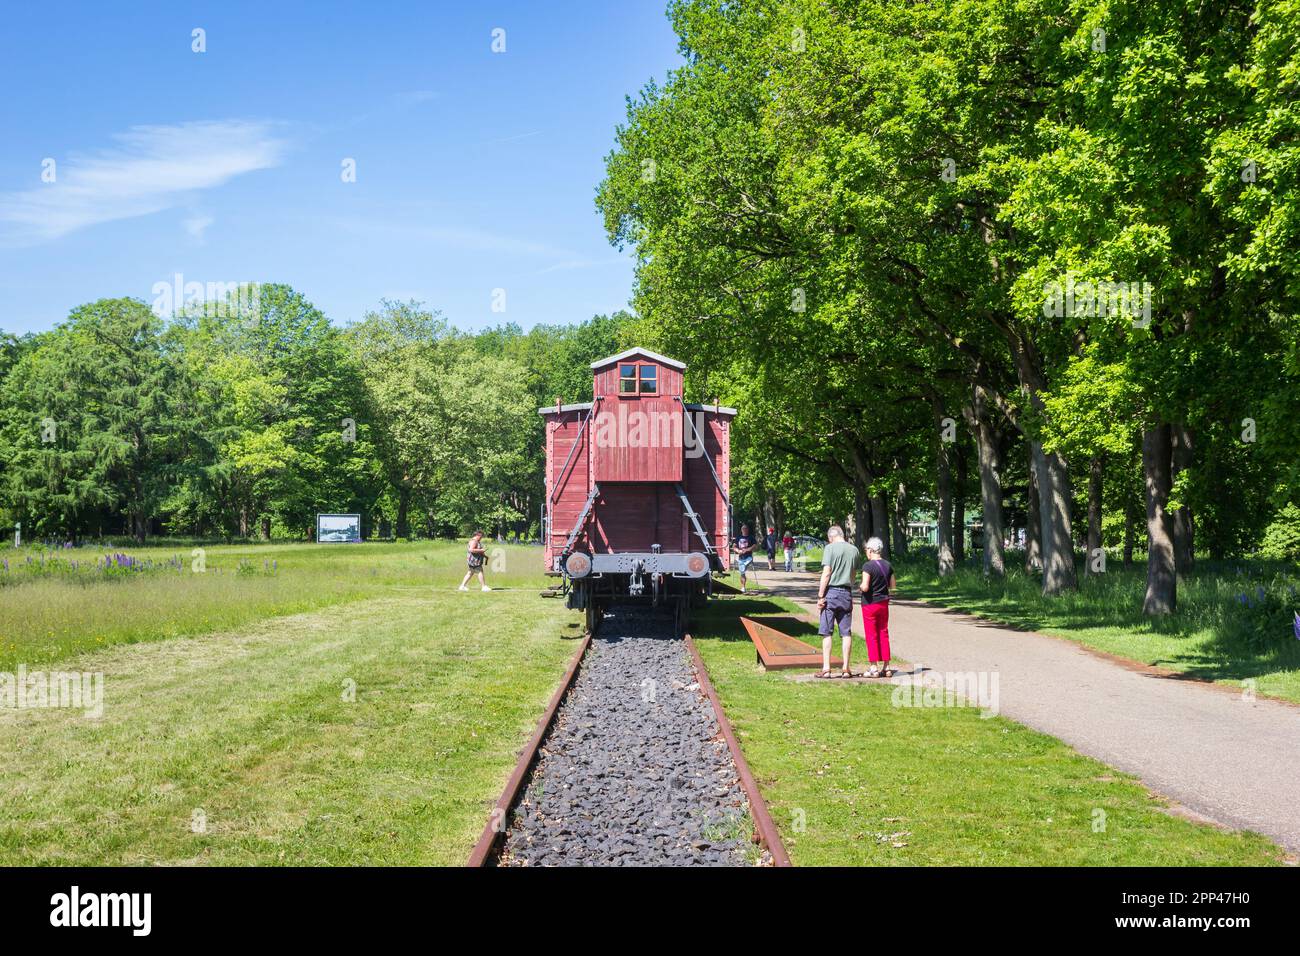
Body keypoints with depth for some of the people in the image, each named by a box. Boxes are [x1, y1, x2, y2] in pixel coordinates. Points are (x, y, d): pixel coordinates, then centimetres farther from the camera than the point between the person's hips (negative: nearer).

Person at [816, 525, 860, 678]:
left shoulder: (830, 548, -7)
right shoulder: (854, 550, 7)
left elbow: (826, 573, -12)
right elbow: (853, 575, 11)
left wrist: (820, 596, -10)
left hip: (831, 592, -4)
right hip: (847, 593, 4)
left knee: (827, 632, 0)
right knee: (846, 633, 7)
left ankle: (826, 668, -3)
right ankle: (846, 668, 7)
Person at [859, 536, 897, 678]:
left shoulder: (868, 566, -17)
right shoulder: (888, 565, 2)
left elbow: (865, 587, -23)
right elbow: (893, 585, 9)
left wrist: (861, 586, -2)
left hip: (870, 604, -5)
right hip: (884, 603, 6)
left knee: (871, 636, 2)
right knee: (884, 634, 12)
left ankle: (874, 667, 3)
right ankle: (886, 666, 13)